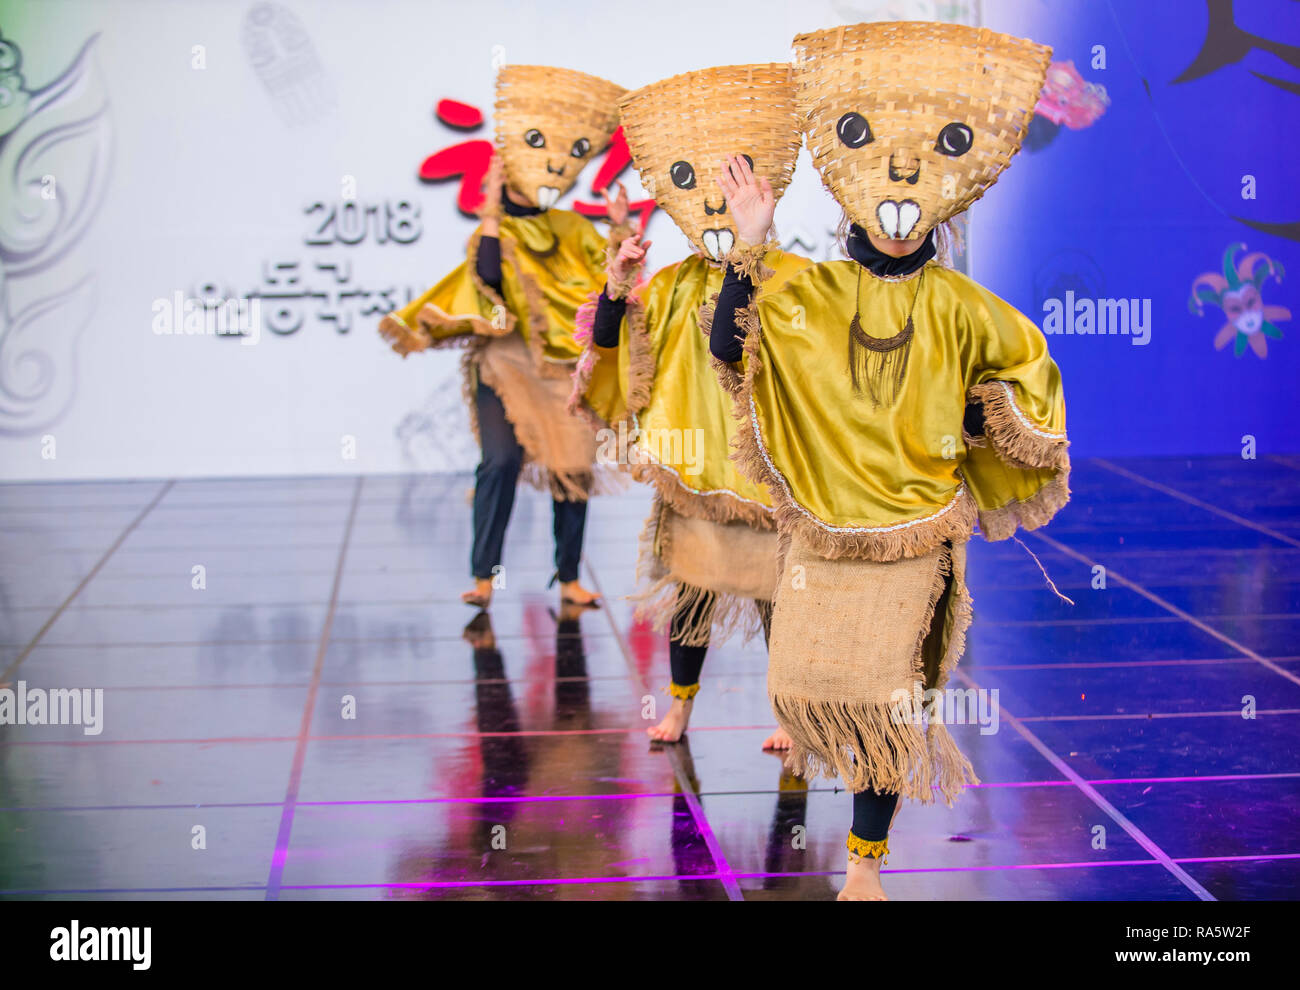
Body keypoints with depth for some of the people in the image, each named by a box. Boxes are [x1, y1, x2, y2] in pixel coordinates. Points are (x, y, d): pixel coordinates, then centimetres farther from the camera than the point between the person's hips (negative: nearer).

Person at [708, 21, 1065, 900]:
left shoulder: (958, 308, -2)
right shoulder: (810, 295, -1)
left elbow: (1027, 368, 11)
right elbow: (730, 343, -14)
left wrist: (977, 415, -5)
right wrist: (749, 247, -18)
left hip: (914, 532, -1)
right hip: (821, 526, 1)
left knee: (886, 699, 1)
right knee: (803, 685, 0)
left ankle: (867, 860, 15)